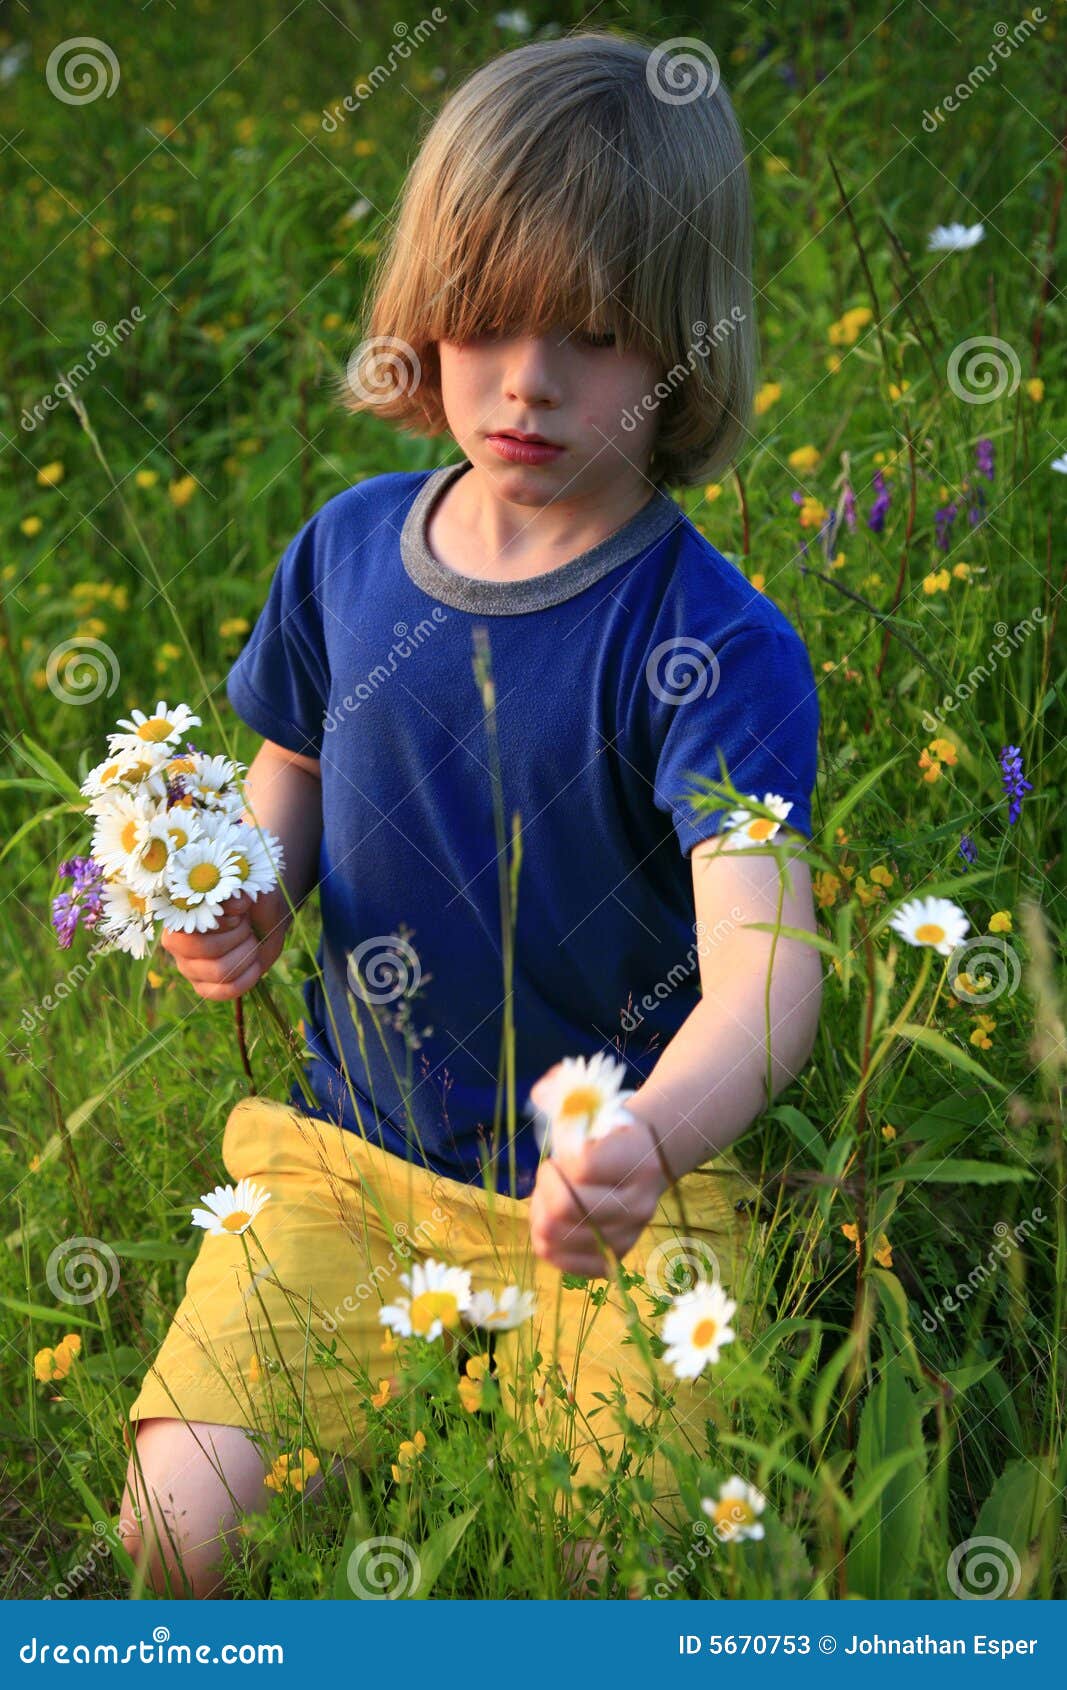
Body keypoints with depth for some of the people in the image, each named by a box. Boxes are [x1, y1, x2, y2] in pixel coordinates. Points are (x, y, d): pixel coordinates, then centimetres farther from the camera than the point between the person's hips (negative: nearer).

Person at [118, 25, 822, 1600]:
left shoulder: (714, 644, -18)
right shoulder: (348, 550, -2)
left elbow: (764, 962, -31)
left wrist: (651, 1145, -52)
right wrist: (255, 891, -3)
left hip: (620, 1191, -3)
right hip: (352, 1157, 4)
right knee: (176, 1528, -11)